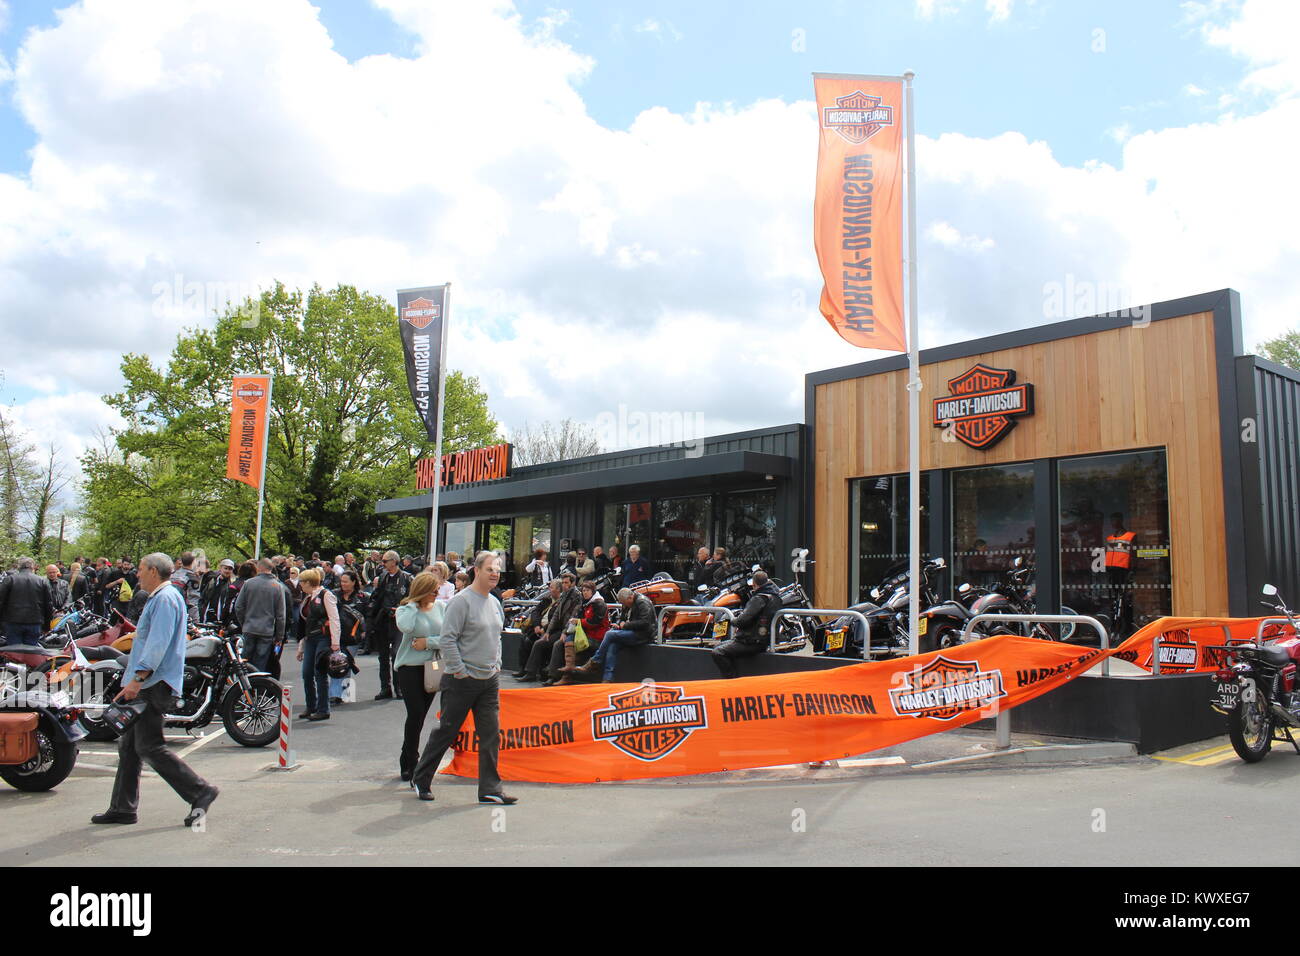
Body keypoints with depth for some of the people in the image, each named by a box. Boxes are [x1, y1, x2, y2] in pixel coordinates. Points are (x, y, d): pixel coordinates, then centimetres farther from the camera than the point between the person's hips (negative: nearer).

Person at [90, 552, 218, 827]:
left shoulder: (165, 598, -13)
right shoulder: (158, 598, 21)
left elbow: (158, 643, -24)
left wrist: (138, 678, -28)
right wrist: (136, 680, 24)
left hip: (154, 686, -11)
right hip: (146, 687, 11)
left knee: (149, 748, -11)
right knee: (129, 746, 12)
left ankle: (201, 793, -7)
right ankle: (122, 808, 19)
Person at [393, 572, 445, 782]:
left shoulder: (441, 607, 3)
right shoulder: (405, 609, -3)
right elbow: (405, 626, -27)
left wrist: (428, 642, -14)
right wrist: (413, 604, -14)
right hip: (409, 667, -3)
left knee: (420, 716, 10)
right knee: (416, 714, -12)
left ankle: (408, 761, 25)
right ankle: (409, 764, 1)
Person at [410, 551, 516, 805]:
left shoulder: (495, 603, 12)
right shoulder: (462, 601, -13)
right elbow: (447, 639, -16)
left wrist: (496, 665, 14)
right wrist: (460, 670, -16)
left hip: (490, 680, 7)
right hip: (462, 680, -7)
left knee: (491, 735, 4)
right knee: (446, 732, 5)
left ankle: (489, 789, 11)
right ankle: (420, 779, 24)